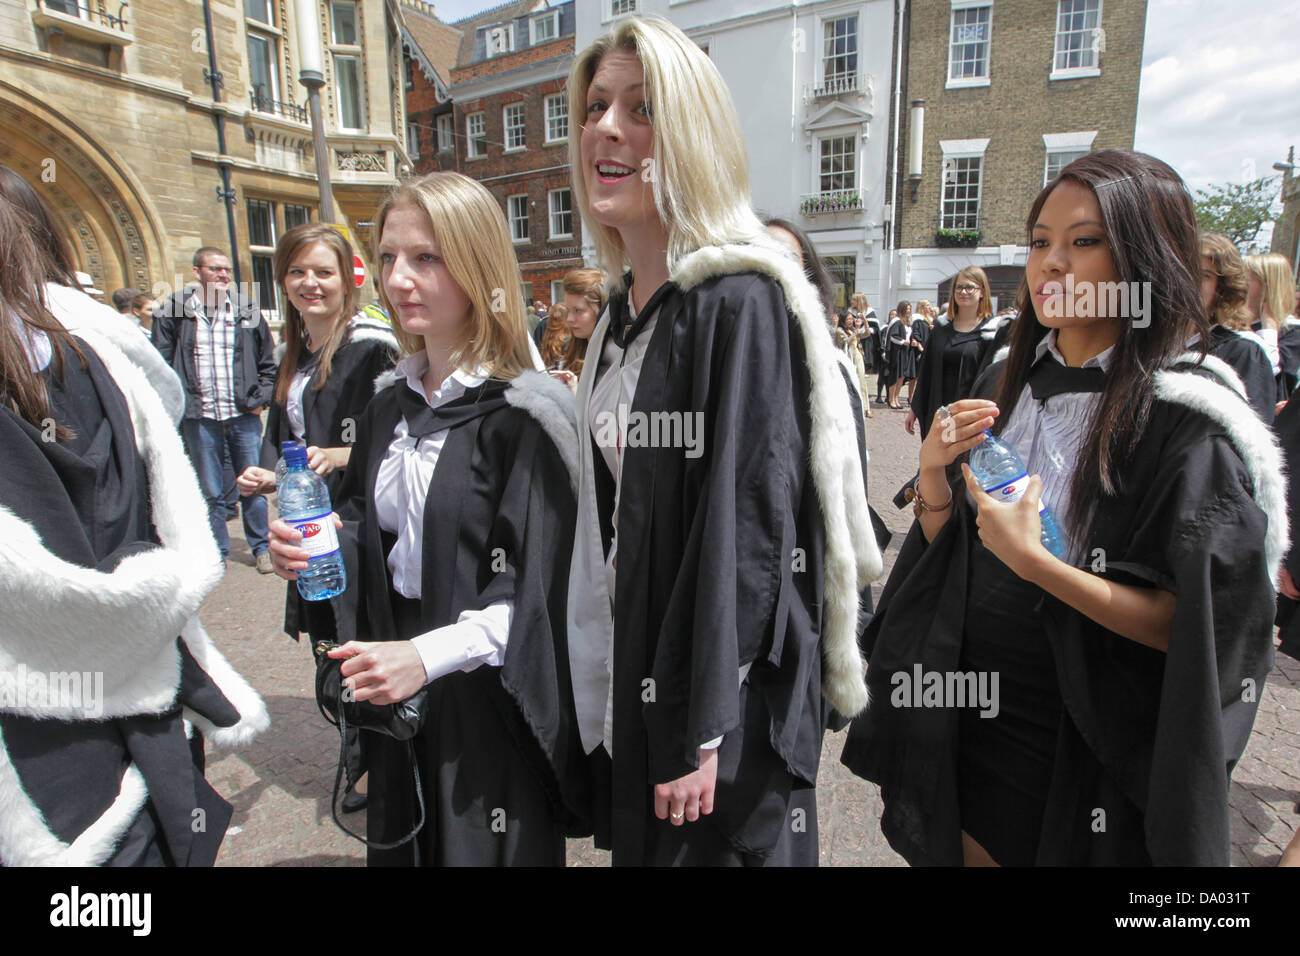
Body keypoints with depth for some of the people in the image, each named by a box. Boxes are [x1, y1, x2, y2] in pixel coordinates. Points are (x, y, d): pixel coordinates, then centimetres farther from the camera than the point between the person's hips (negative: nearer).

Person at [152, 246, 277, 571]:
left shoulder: (246, 310, 6)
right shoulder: (173, 311, 1)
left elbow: (268, 363, 12)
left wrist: (261, 399, 2)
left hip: (243, 415, 1)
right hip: (199, 418, -1)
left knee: (253, 486, 7)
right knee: (210, 491, 8)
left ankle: (261, 547, 20)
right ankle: (217, 552, 21)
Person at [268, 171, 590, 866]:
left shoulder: (522, 414, -17)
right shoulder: (391, 404, 6)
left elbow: (538, 587, -19)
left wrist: (429, 654, -28)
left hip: (489, 698, -6)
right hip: (395, 695, 7)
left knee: (479, 846, 11)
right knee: (402, 844, 22)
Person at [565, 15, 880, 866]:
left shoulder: (742, 301, -19)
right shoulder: (623, 312, 6)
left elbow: (751, 524, -22)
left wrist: (704, 729, -19)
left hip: (728, 689, -7)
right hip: (637, 673, 8)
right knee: (644, 844, 24)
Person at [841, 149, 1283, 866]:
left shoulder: (1188, 417, -16)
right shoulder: (1007, 384, 0)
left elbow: (1195, 628, -18)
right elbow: (947, 550, 5)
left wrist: (1034, 563, -28)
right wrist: (934, 472, -14)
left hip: (1083, 748, -4)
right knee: (970, 849, 21)